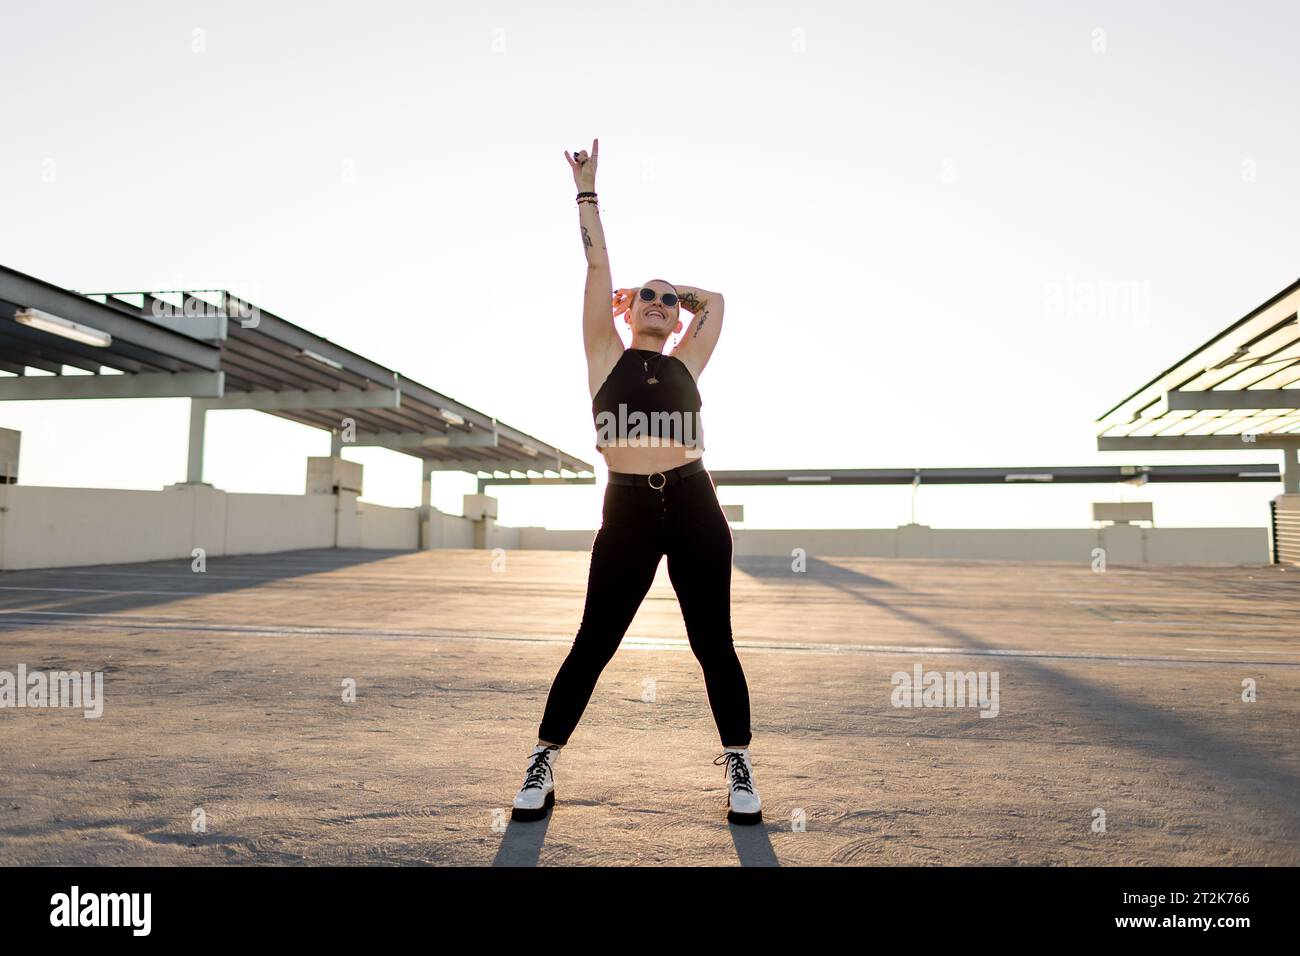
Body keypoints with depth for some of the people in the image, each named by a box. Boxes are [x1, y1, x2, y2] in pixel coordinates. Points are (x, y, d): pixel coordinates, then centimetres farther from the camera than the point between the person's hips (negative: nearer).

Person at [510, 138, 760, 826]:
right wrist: (587, 190, 14)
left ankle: (738, 765, 22)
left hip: (694, 508, 2)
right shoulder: (606, 355, 10)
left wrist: (675, 290, 30)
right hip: (627, 511, -2)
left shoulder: (685, 363, 15)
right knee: (593, 643, 3)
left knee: (713, 642, 6)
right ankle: (543, 761, 21)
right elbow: (597, 267, 9)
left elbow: (715, 300, 28)